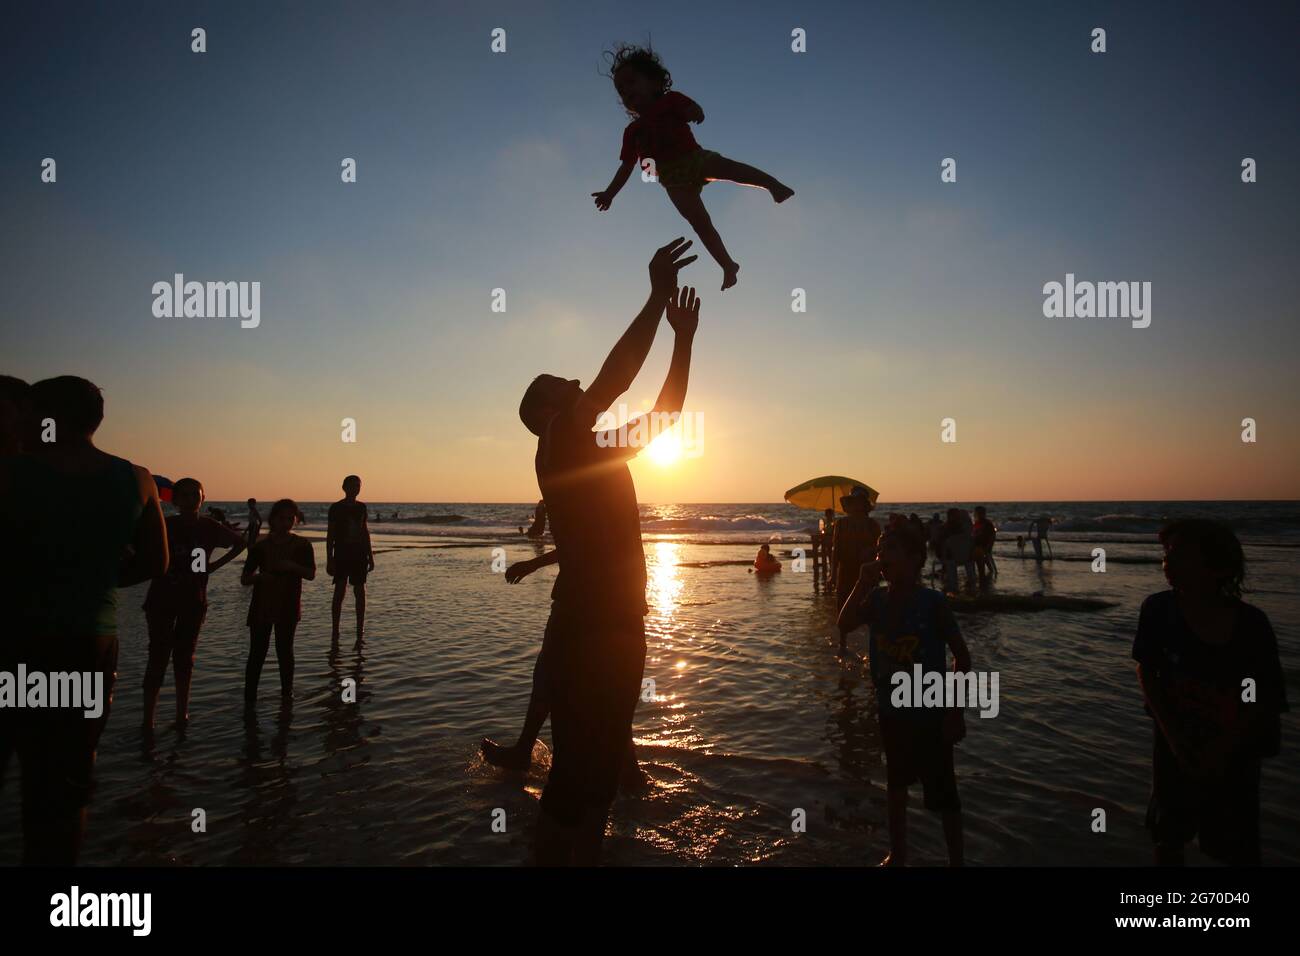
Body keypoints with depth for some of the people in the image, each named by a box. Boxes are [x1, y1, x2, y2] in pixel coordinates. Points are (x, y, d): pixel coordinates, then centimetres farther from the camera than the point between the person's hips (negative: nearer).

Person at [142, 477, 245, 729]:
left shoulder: (210, 528, -4)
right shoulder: (164, 526, -9)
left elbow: (240, 542, 10)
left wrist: (215, 565, 3)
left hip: (194, 601, 2)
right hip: (161, 599, -2)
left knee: (184, 656, 9)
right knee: (158, 656, -3)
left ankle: (182, 713, 16)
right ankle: (148, 718, 2)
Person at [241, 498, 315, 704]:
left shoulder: (302, 545, 0)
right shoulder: (260, 546, 0)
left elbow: (311, 574, -7)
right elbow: (244, 579, 1)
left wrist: (293, 566, -24)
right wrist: (259, 576, -20)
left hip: (288, 607, 0)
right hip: (261, 607, 0)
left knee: (284, 650, 7)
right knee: (257, 653, 0)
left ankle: (287, 693, 19)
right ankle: (249, 698, 5)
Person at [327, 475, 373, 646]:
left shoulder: (361, 507, 9)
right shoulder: (336, 508, -2)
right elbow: (330, 535, -2)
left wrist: (370, 556, 11)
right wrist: (329, 559, -8)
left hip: (359, 555, 4)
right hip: (341, 555, -4)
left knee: (360, 592, 4)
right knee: (340, 591, -5)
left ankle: (360, 632, 9)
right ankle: (335, 631, 5)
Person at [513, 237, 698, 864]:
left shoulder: (601, 452, 16)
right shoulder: (556, 451, -7)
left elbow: (666, 412, 20)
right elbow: (612, 379, -17)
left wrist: (684, 339, 17)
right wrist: (656, 299, -13)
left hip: (619, 629, 9)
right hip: (584, 633, -8)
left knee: (602, 768, 15)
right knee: (574, 772, -2)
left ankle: (585, 856, 27)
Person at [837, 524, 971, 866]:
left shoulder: (932, 603, -17)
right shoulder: (877, 598, -3)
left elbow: (962, 657, -11)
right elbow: (845, 624, -17)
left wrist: (955, 711, -12)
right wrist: (863, 582, -22)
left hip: (930, 714, -5)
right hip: (891, 711, 5)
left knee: (943, 793, 7)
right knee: (896, 786, 20)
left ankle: (956, 859, 27)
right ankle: (897, 855, 39)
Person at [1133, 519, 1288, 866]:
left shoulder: (1251, 623, -19)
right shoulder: (1158, 610, -16)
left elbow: (1267, 699, -12)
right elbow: (1146, 673, -6)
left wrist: (1223, 749, -17)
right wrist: (1172, 734, -12)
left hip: (1234, 753, -1)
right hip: (1176, 744, 1)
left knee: (1238, 850, 13)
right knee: (1168, 836, 16)